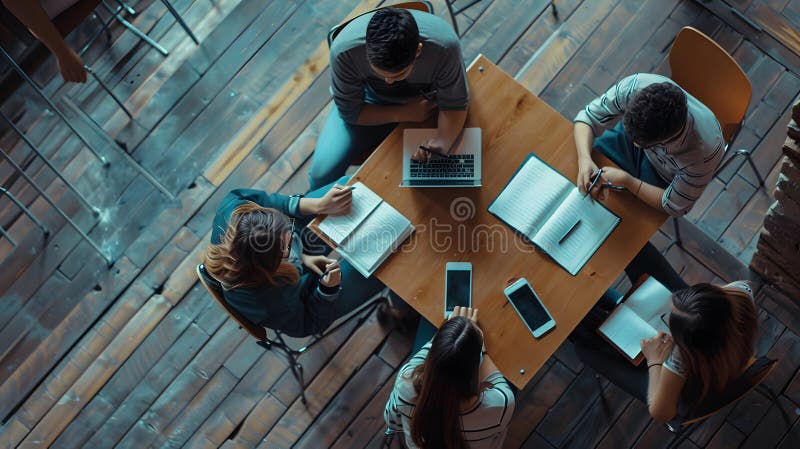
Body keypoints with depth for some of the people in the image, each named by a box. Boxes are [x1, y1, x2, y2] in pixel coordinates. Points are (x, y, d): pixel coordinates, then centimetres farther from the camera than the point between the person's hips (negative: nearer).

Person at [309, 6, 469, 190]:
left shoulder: (445, 47, -38)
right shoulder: (344, 50, -35)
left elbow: (455, 106, -22)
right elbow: (349, 112, -18)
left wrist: (441, 144, -43)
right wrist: (405, 114, -24)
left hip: (427, 101, 1)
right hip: (372, 102, 0)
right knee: (322, 172, -17)